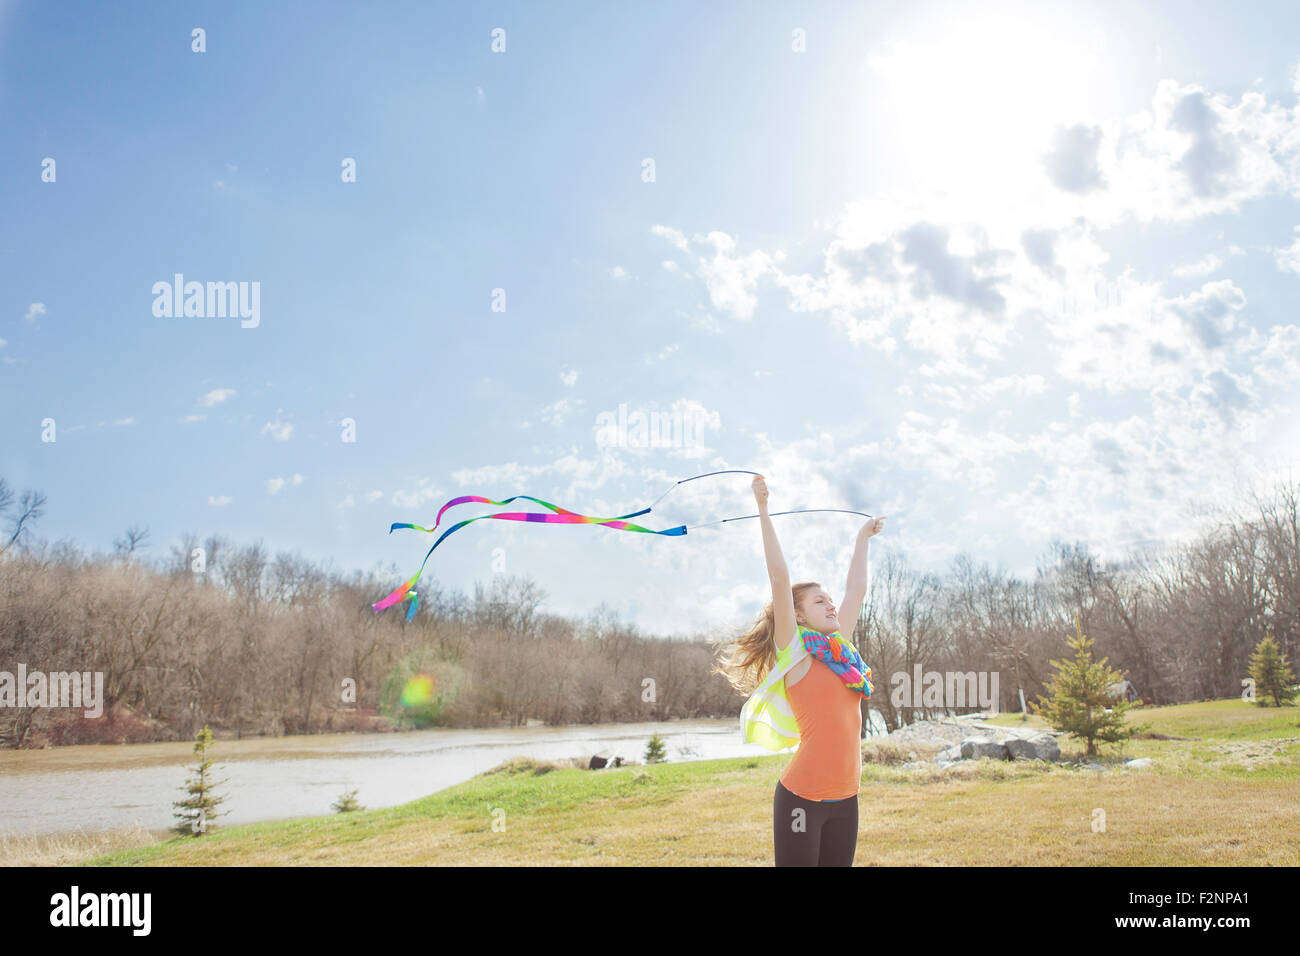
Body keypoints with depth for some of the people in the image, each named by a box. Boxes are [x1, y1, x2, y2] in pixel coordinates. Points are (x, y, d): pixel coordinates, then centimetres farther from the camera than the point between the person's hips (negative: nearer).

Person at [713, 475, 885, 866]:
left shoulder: (841, 649, 13)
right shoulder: (793, 650, -4)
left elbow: (857, 589, 25)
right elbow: (780, 577, -10)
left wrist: (863, 539, 34)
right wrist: (763, 511, -14)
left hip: (845, 798, 7)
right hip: (802, 797, -6)